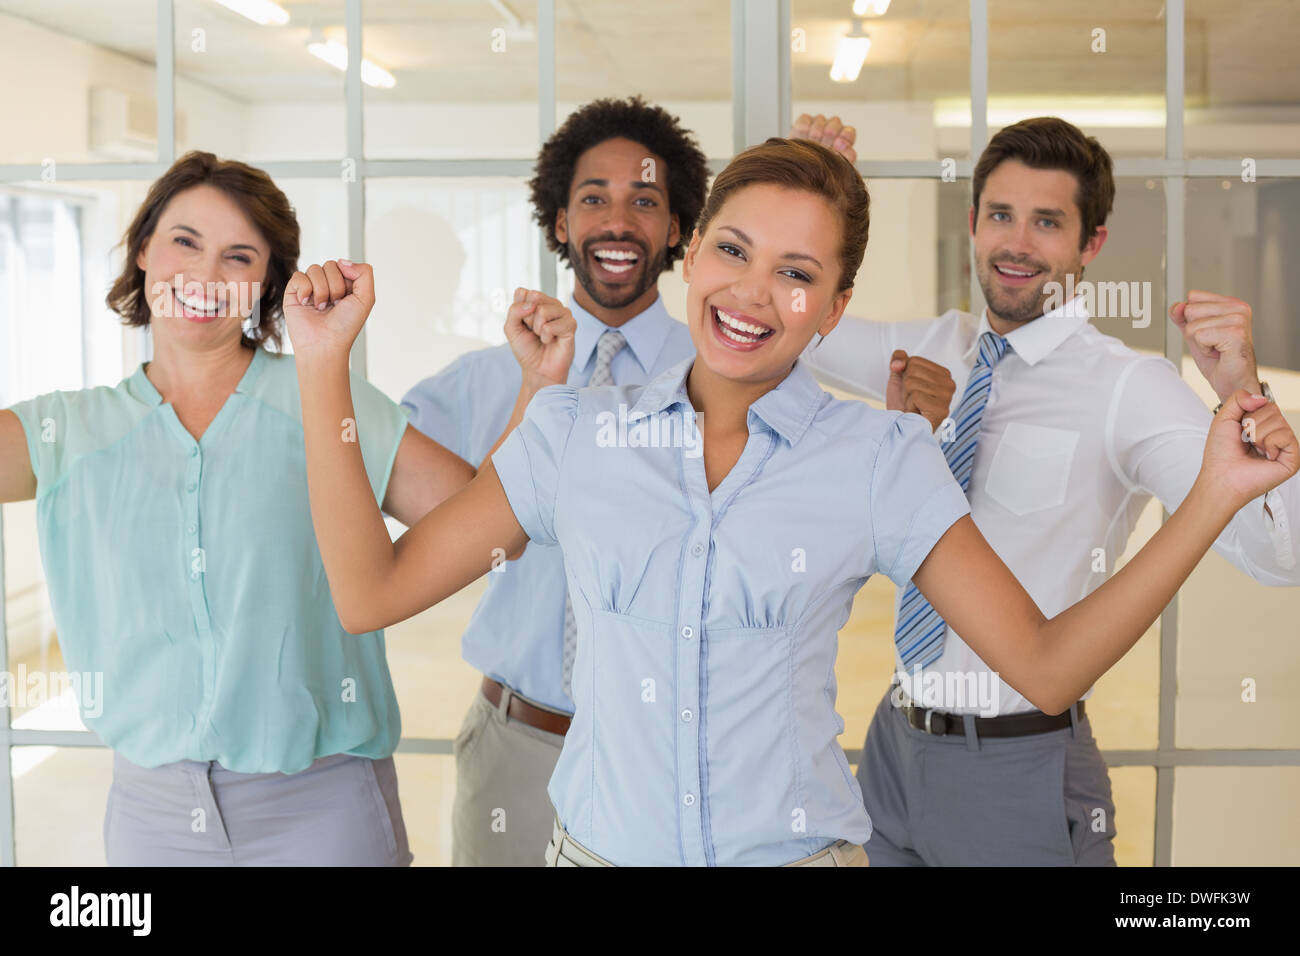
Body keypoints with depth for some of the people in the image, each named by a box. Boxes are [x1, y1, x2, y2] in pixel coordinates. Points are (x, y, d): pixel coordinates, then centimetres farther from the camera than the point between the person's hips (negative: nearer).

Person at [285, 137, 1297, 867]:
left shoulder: (882, 457, -4)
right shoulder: (574, 429, -1)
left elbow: (1045, 667, -6)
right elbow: (372, 593, -3)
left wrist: (1215, 496, -14)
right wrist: (324, 364, -5)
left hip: (796, 847, -1)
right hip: (597, 843, 1)